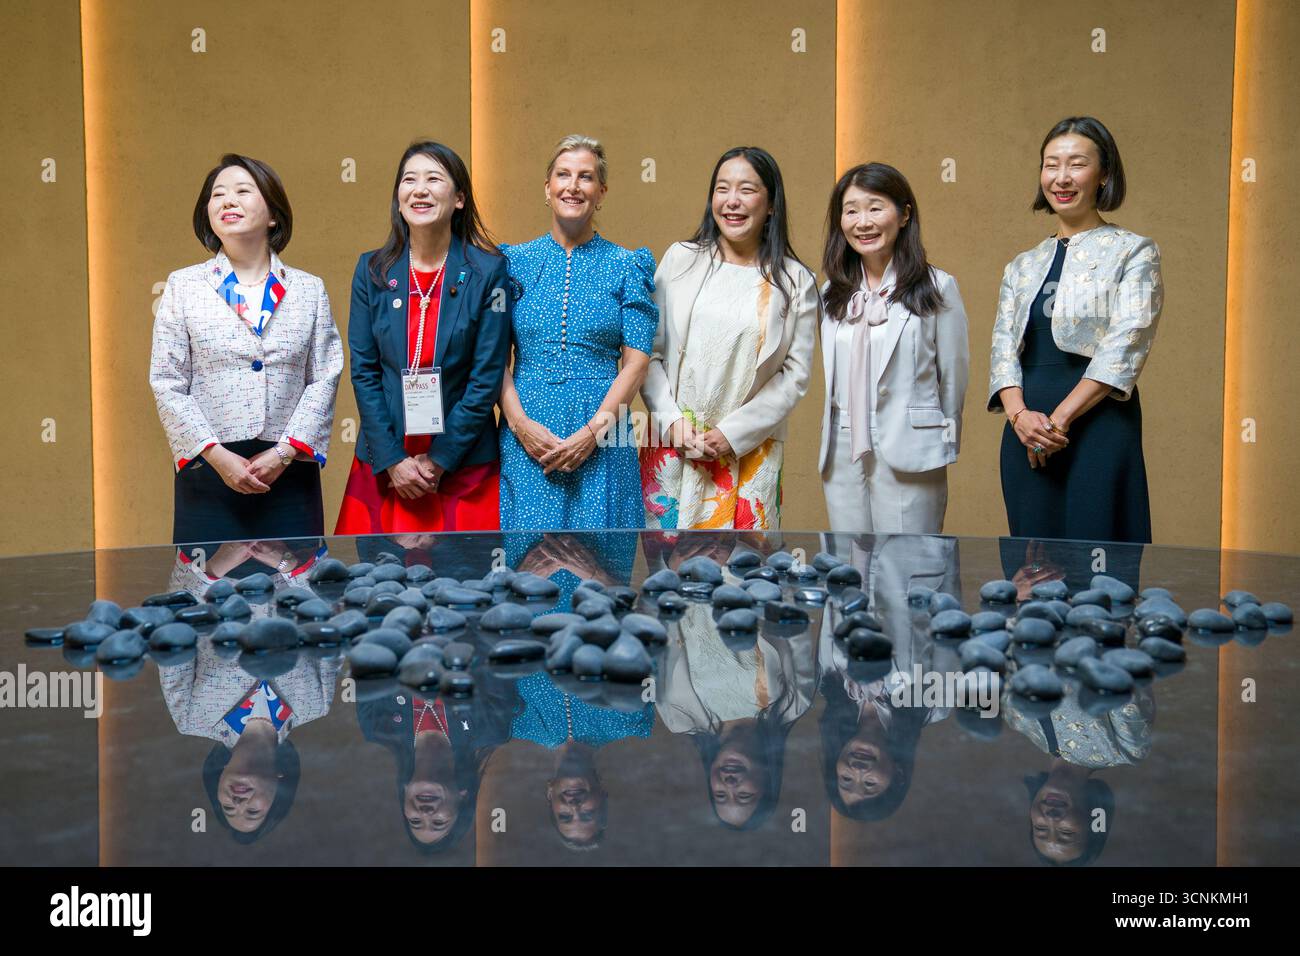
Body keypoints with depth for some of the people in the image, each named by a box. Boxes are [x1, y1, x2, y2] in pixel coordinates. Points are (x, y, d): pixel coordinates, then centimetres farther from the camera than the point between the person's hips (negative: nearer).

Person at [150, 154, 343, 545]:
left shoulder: (309, 290, 10)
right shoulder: (183, 286, 8)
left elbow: (324, 380, 3)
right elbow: (167, 384, 2)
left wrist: (285, 452, -9)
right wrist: (216, 455, -9)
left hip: (289, 476, 1)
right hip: (208, 472, 0)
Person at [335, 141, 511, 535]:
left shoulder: (488, 272, -5)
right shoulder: (372, 270, 3)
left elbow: (487, 379, -7)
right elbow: (363, 372, 1)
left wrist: (438, 461, -9)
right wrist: (392, 460, -7)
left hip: (464, 468, -2)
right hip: (382, 468, 2)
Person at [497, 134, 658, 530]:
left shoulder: (626, 266, 4)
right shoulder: (515, 261, 7)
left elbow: (636, 361, -2)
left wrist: (594, 430, -12)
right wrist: (520, 422, -11)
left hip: (602, 438, -1)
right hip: (525, 438, 1)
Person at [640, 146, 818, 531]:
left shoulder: (795, 282, 1)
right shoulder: (680, 260, 4)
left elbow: (795, 375, -1)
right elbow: (648, 352, 4)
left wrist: (733, 433, -9)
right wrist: (672, 420, -8)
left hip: (750, 452, -1)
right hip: (672, 444, 1)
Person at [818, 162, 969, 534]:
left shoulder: (936, 288, -3)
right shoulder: (833, 292, 12)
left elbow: (954, 375, 2)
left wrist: (945, 444, 8)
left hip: (909, 457, -4)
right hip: (842, 454, 5)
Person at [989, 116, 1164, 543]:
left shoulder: (1133, 252, 4)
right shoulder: (1022, 267, 18)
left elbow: (1124, 346, -9)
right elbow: (1003, 347, 8)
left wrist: (1059, 418, -16)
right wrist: (1019, 414, -11)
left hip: (1099, 424, -4)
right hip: (1026, 432, 4)